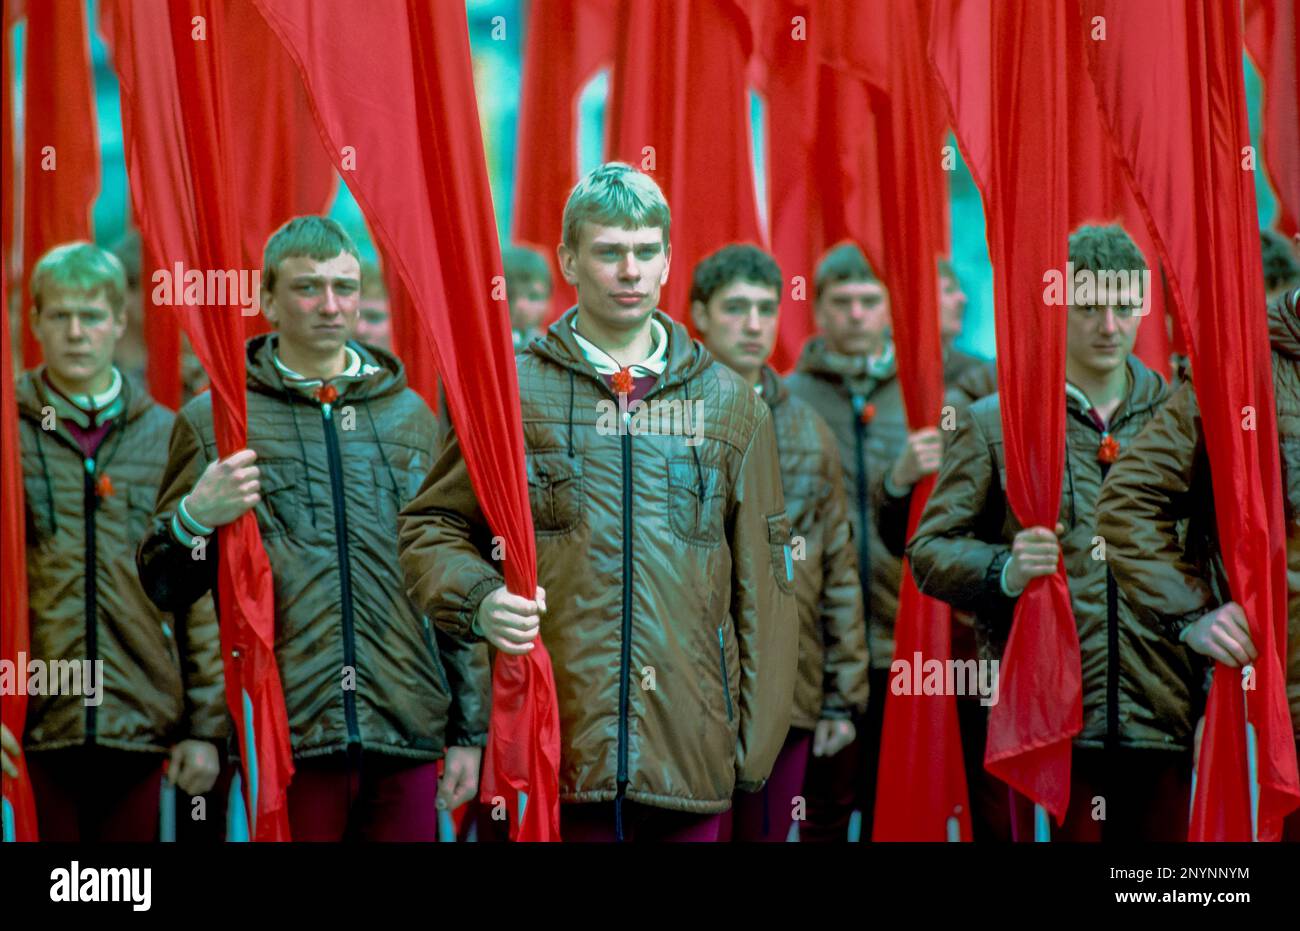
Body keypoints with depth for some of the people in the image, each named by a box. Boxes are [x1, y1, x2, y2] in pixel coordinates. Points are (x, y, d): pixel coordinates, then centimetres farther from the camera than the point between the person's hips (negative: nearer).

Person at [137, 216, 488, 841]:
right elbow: (162, 587, 7)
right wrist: (194, 520, -14)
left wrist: (468, 730, 11)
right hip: (283, 742, -2)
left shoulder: (410, 416, 13)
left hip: (407, 742, 2)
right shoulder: (213, 420, 5)